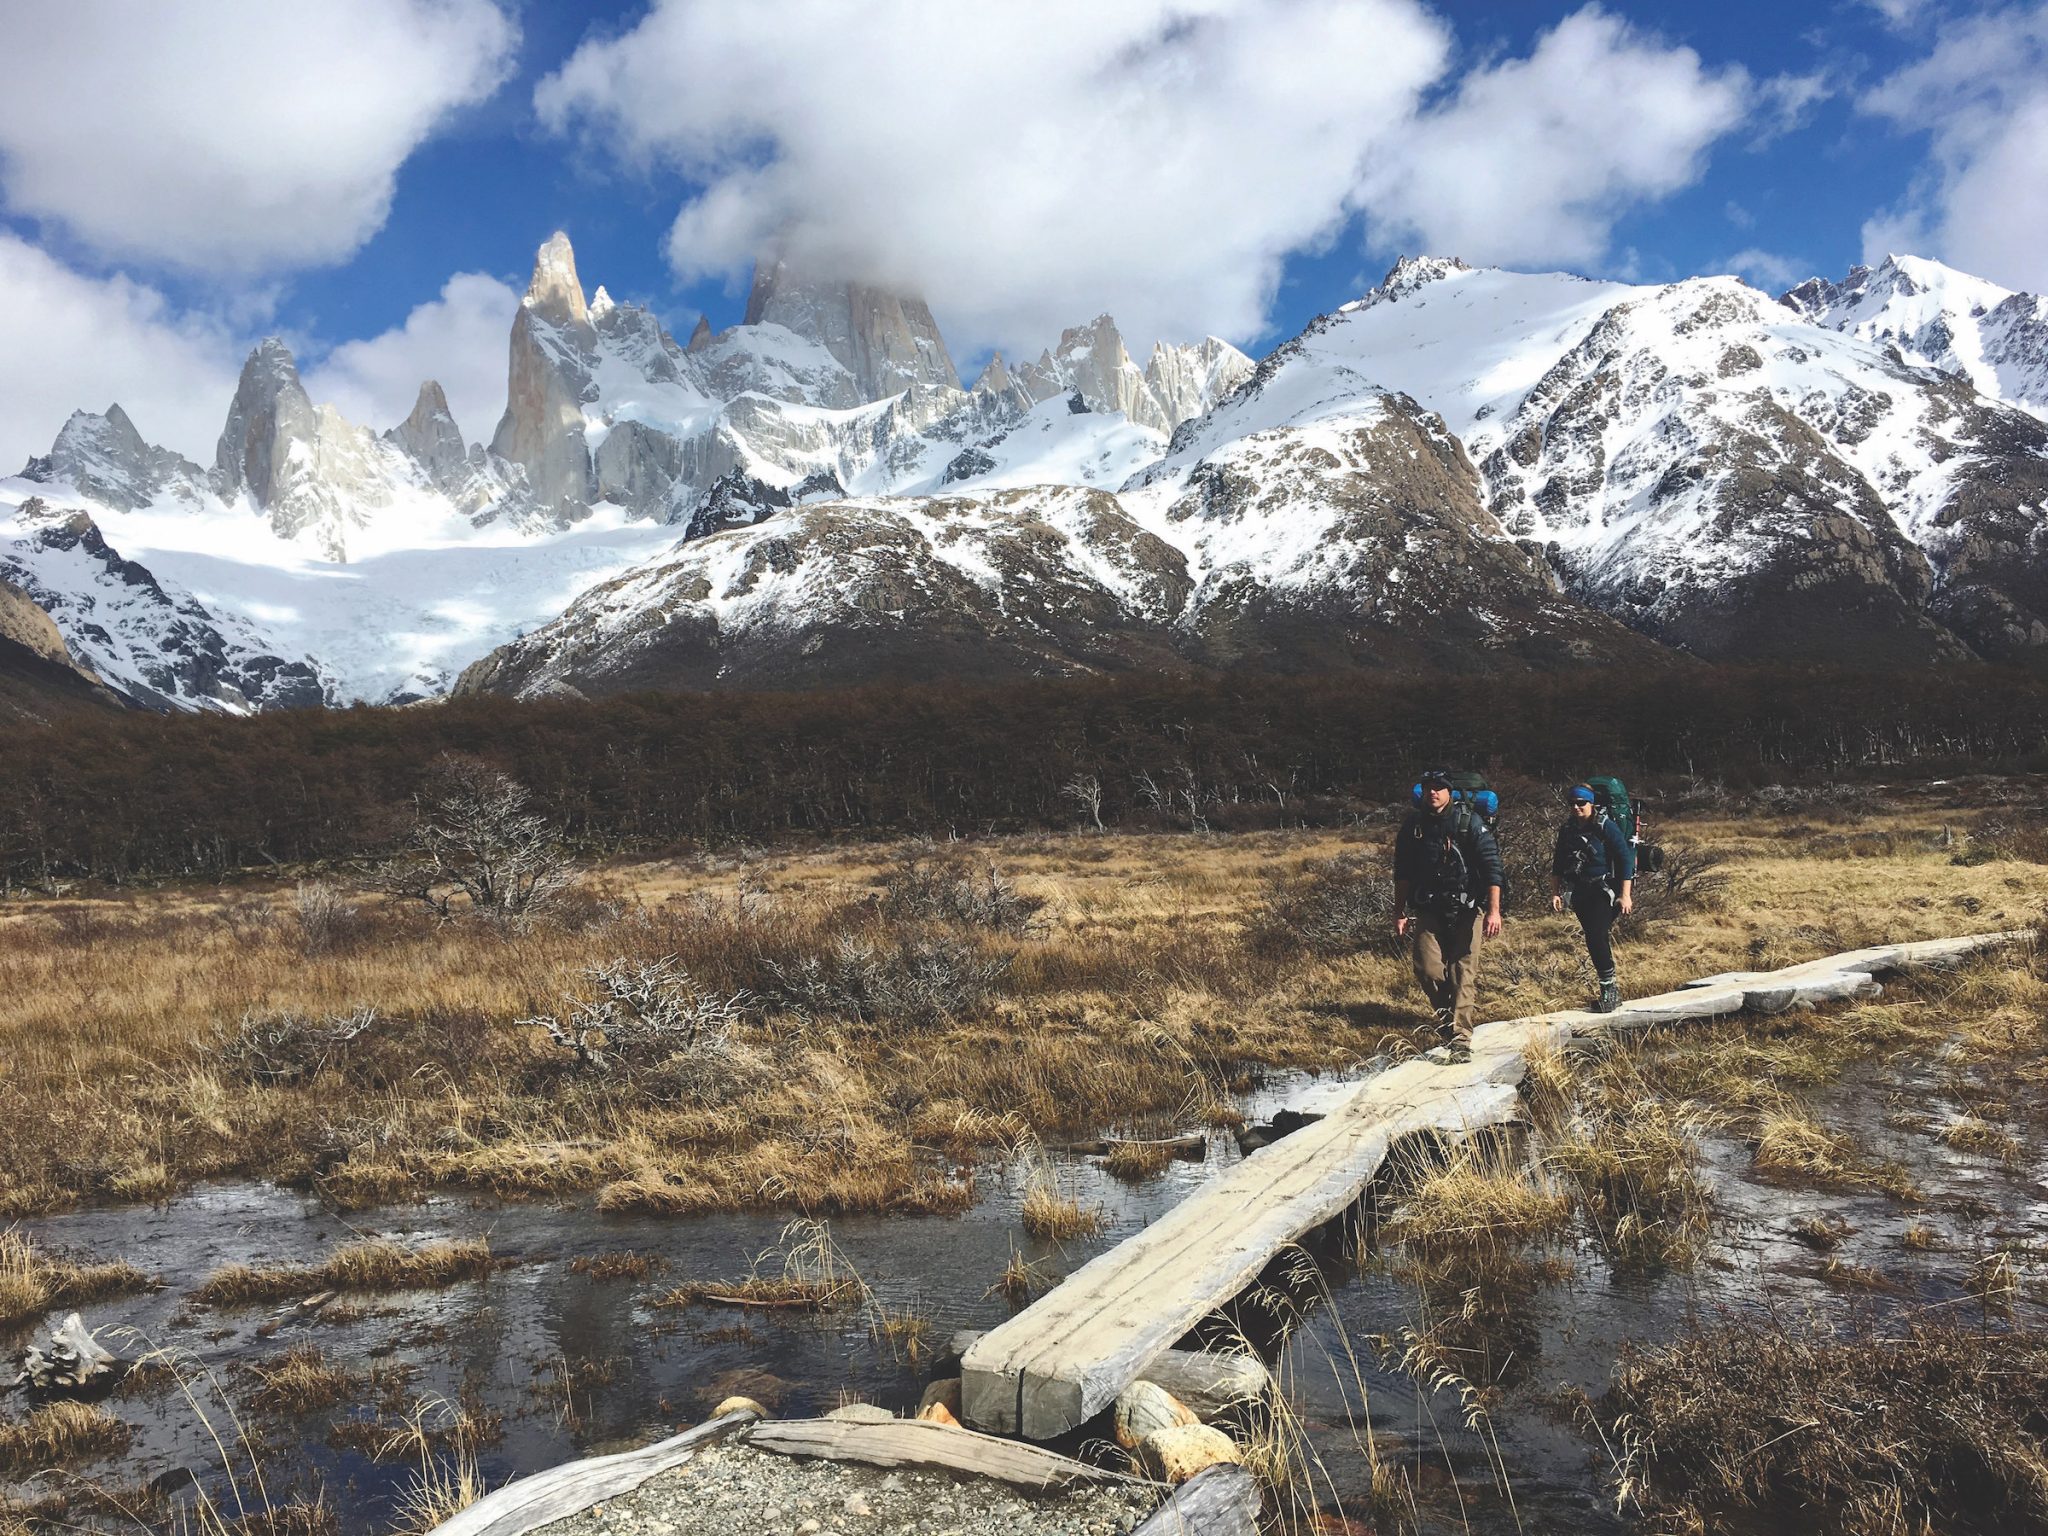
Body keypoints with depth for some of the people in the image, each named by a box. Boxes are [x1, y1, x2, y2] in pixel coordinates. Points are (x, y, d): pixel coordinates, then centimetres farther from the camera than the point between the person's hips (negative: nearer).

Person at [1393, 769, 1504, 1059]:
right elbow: (1402, 874, 13)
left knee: (1463, 975, -5)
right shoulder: (1412, 826, 5)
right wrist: (1399, 913, 12)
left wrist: (1493, 910, -16)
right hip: (1428, 912, 3)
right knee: (1428, 970, -8)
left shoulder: (1469, 823, -6)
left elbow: (1492, 866, -9)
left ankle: (1460, 1037, -2)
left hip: (1466, 911, -3)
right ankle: (1446, 1017, 18)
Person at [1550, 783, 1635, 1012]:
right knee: (1594, 941, 7)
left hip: (1605, 891, -6)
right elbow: (1558, 864, 16)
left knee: (1596, 937, -18)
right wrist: (1555, 893, 10)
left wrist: (1625, 895, -16)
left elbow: (1625, 859, -12)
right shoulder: (1567, 830, 7)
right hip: (1580, 894, 6)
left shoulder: (1606, 827, -10)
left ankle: (1609, 987, -8)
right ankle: (1610, 990, 18)